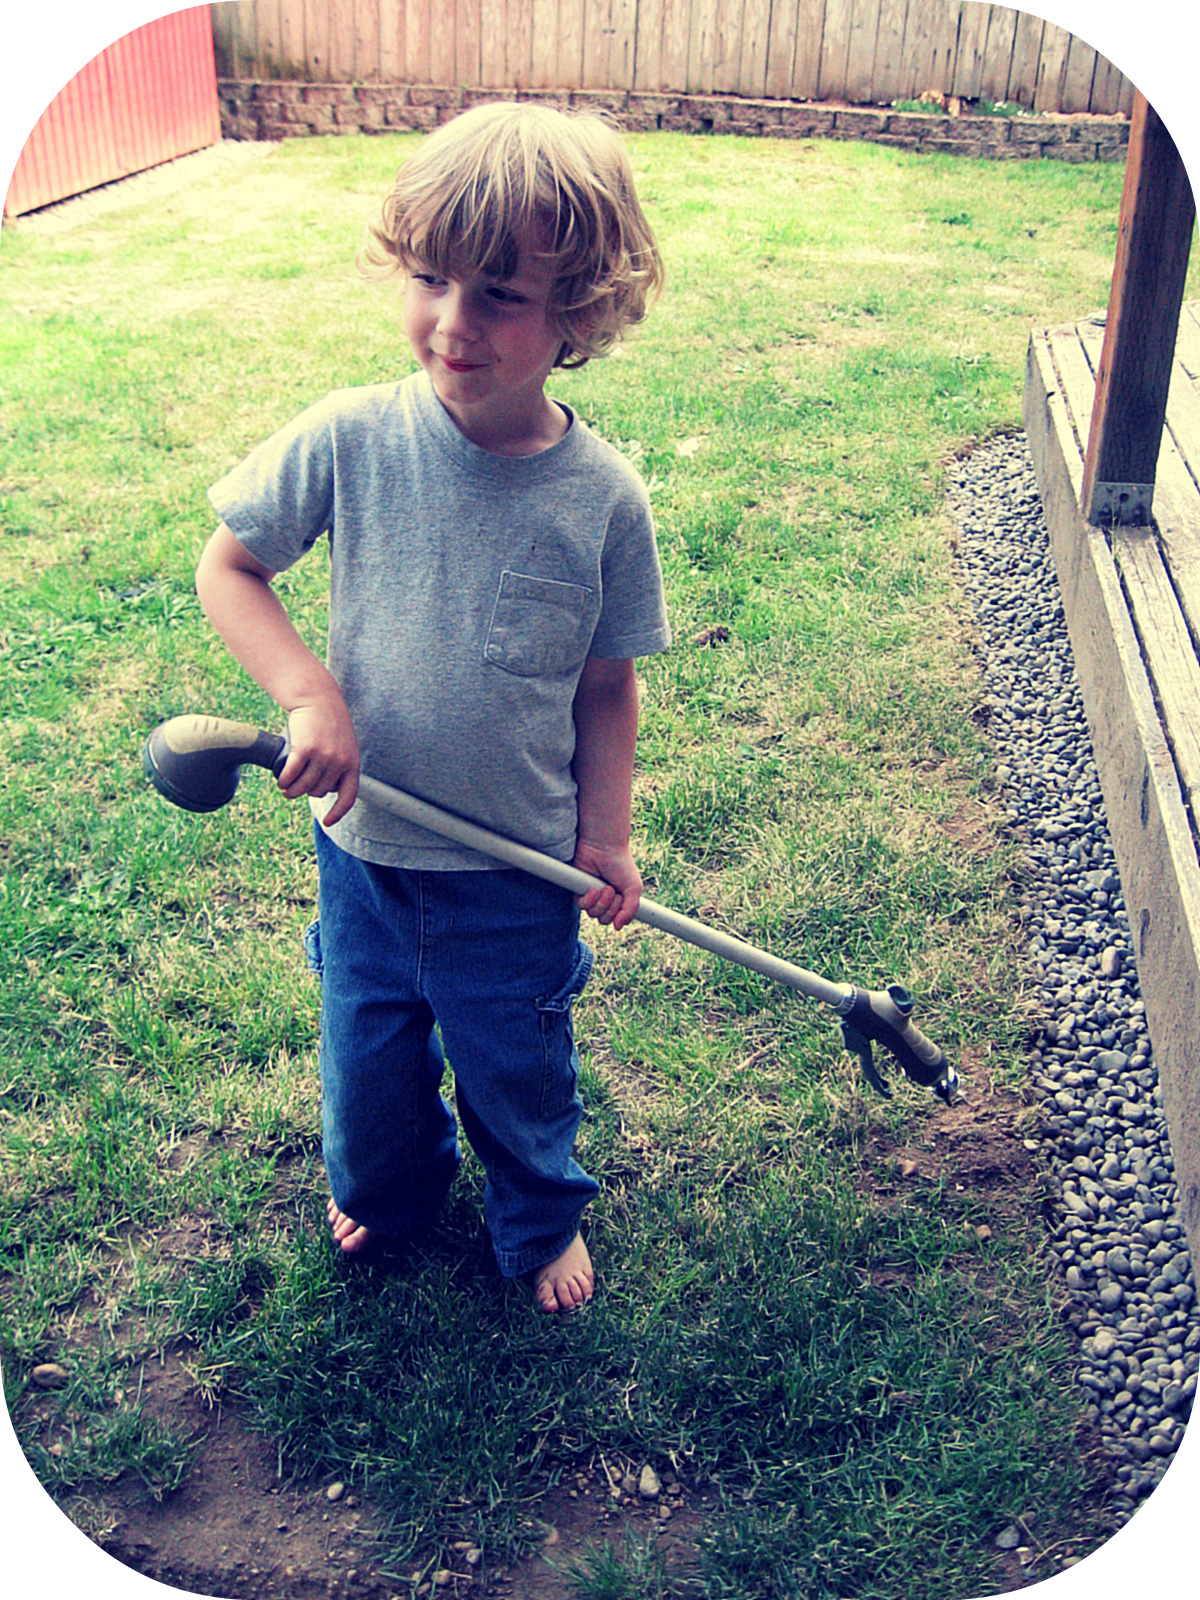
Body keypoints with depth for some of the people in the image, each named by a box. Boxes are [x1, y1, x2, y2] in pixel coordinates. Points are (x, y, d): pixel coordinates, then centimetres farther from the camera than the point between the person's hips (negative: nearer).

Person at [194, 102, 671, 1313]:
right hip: (362, 847, 2)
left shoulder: (603, 497, -17)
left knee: (518, 1073, 19)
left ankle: (540, 1223, 51)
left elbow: (607, 683, -4)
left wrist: (604, 837, -4)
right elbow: (225, 566, -6)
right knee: (367, 1052, 24)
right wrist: (308, 694, -20)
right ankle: (384, 1190, 57)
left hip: (517, 871, -1)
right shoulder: (349, 440, -17)